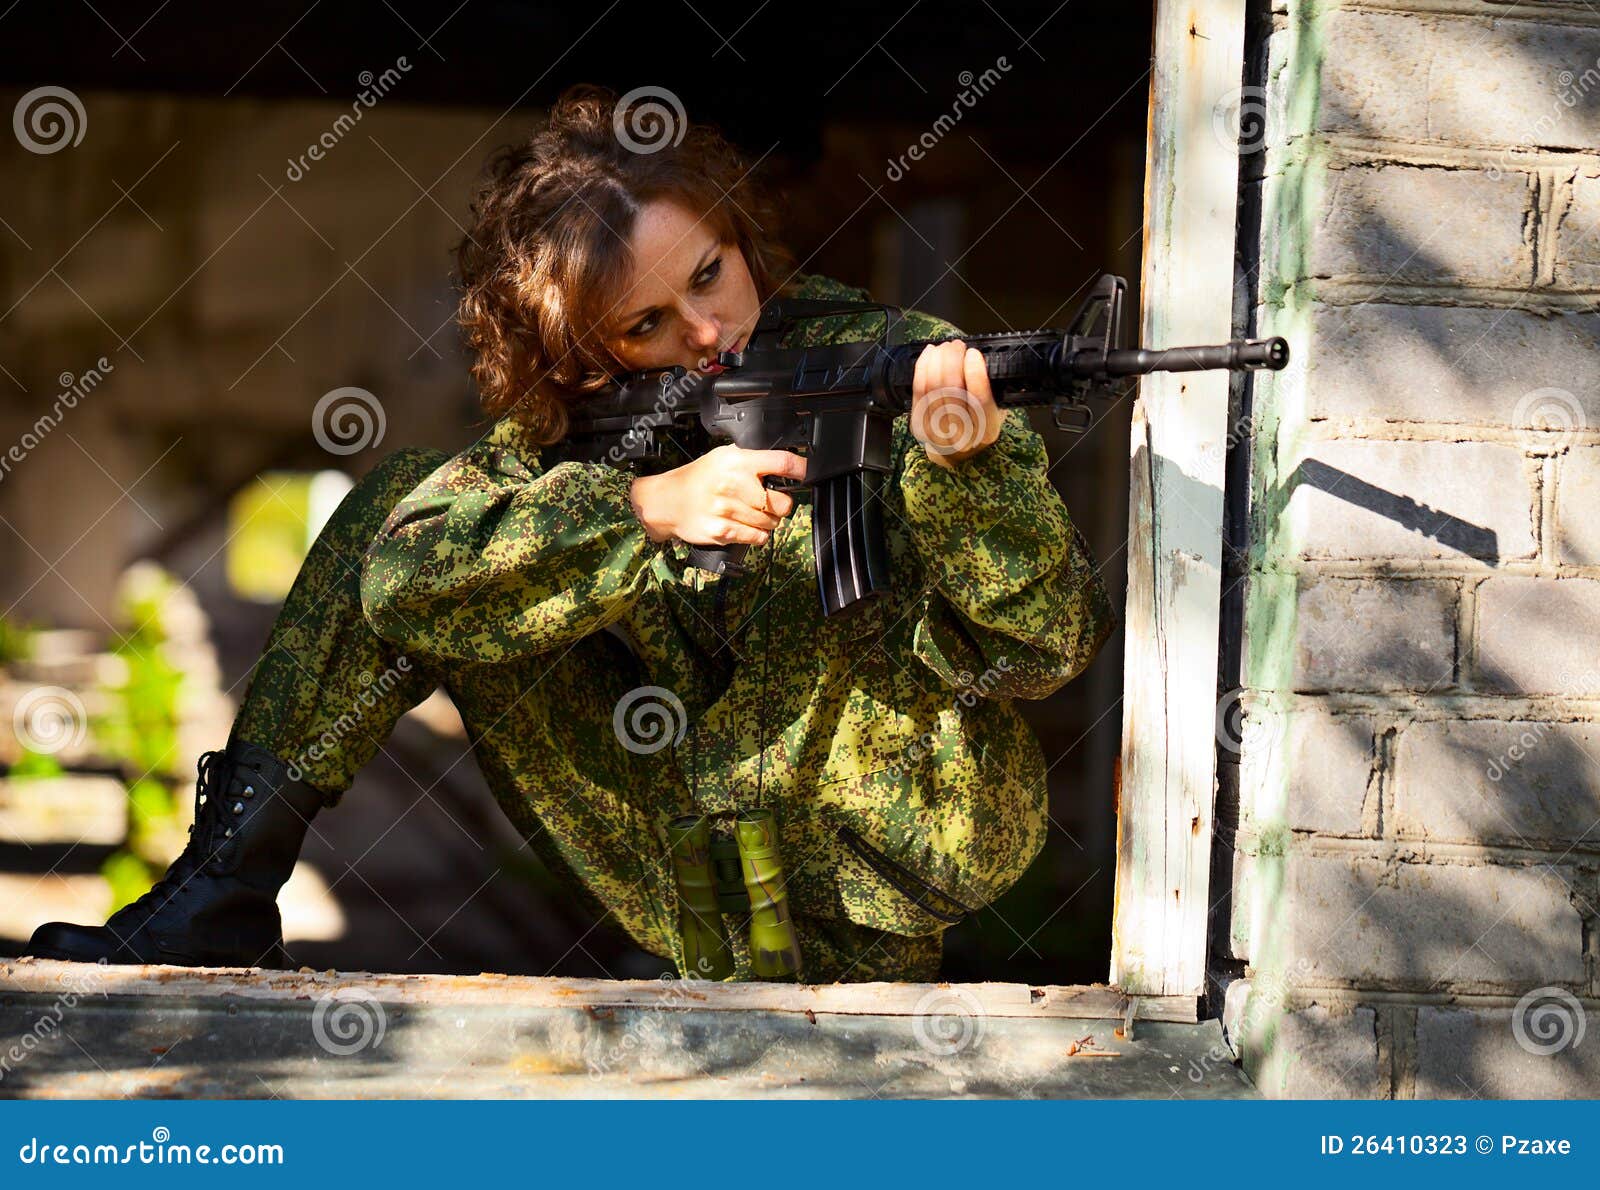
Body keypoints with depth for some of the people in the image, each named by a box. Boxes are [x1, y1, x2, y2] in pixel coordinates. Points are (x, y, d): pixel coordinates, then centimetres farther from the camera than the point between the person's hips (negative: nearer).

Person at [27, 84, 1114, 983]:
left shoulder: (893, 367, -12)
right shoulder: (575, 418, -2)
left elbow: (1048, 643, -17)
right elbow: (405, 579, -18)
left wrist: (967, 467, -37)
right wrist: (647, 506, -30)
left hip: (908, 850, -3)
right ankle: (227, 891, -2)